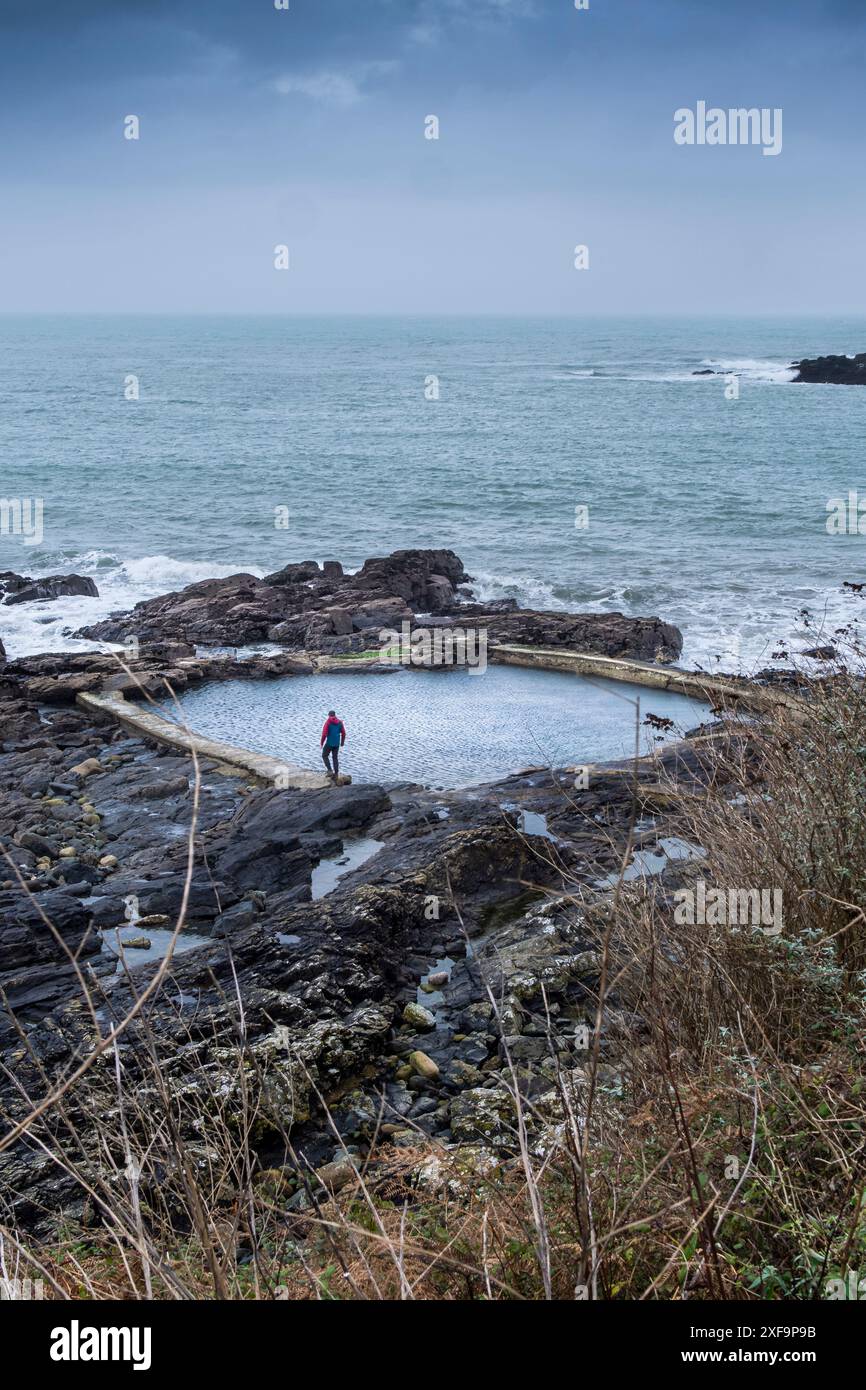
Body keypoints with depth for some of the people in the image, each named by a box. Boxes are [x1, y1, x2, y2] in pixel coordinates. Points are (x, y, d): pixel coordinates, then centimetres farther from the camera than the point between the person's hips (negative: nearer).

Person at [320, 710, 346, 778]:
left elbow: (324, 734, -15)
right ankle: (336, 774, 13)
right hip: (337, 744, 5)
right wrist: (342, 742, 19)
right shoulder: (340, 722, 3)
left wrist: (322, 743, -4)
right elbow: (343, 733, 5)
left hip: (329, 743, -5)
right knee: (335, 758, 14)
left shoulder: (328, 722, -10)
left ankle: (330, 771, 1)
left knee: (324, 756, 13)